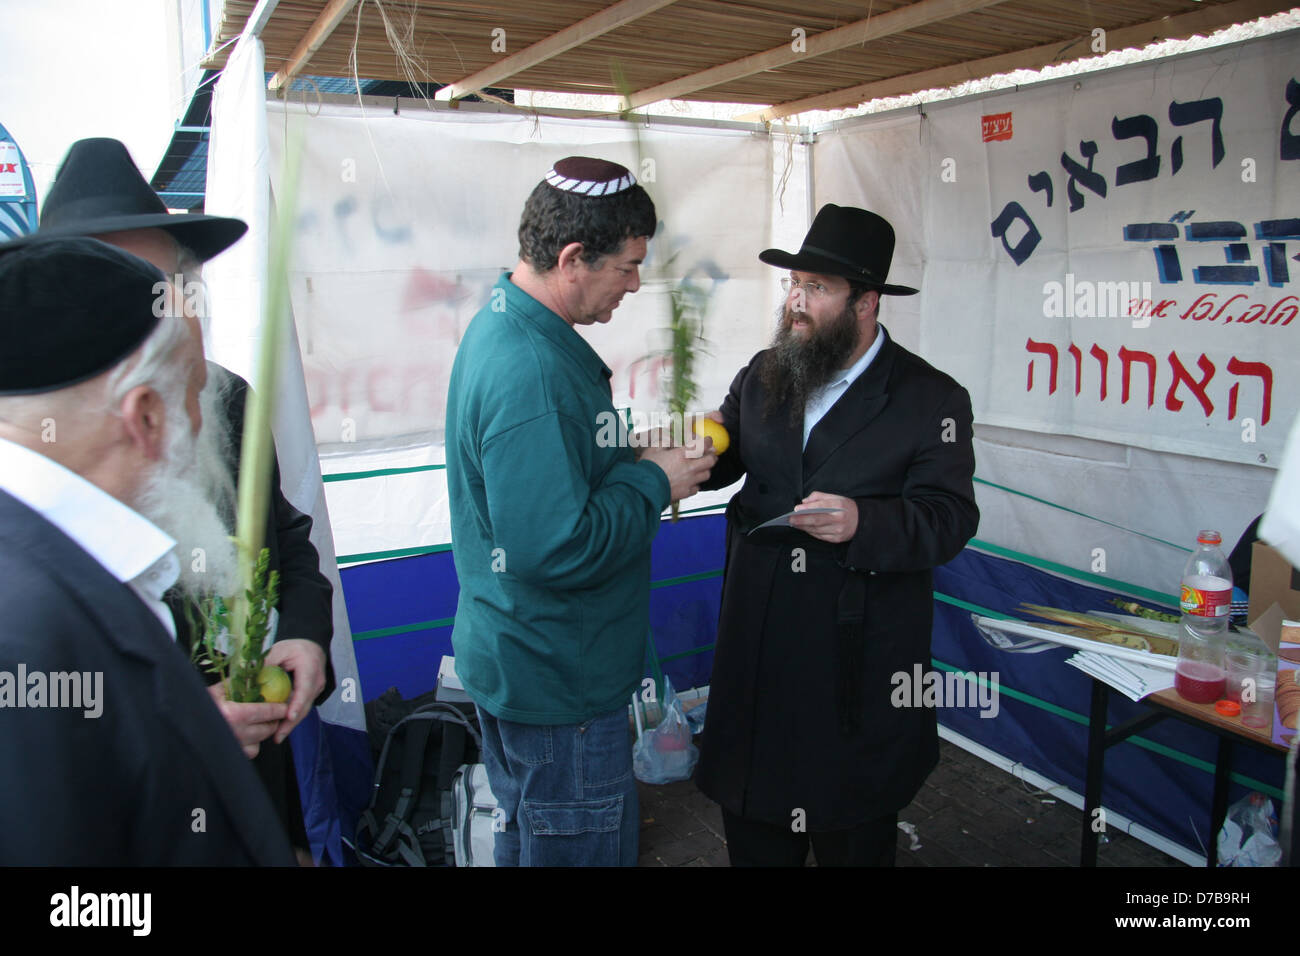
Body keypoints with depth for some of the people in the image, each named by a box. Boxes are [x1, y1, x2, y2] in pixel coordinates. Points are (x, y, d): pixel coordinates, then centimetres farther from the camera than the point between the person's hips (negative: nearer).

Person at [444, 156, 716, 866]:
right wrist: (654, 482, -18)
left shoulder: (504, 324, 5)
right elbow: (558, 550, -31)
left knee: (527, 841, 28)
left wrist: (638, 461, 4)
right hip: (558, 686, -10)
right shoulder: (530, 374, -29)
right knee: (586, 850, 10)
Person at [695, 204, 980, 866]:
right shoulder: (761, 375, 5)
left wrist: (863, 523, -30)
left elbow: (948, 519, -13)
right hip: (758, 636, 4)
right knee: (752, 816, 20)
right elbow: (723, 460, 12)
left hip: (861, 655, -4)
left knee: (852, 834, 16)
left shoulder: (933, 399, -8)